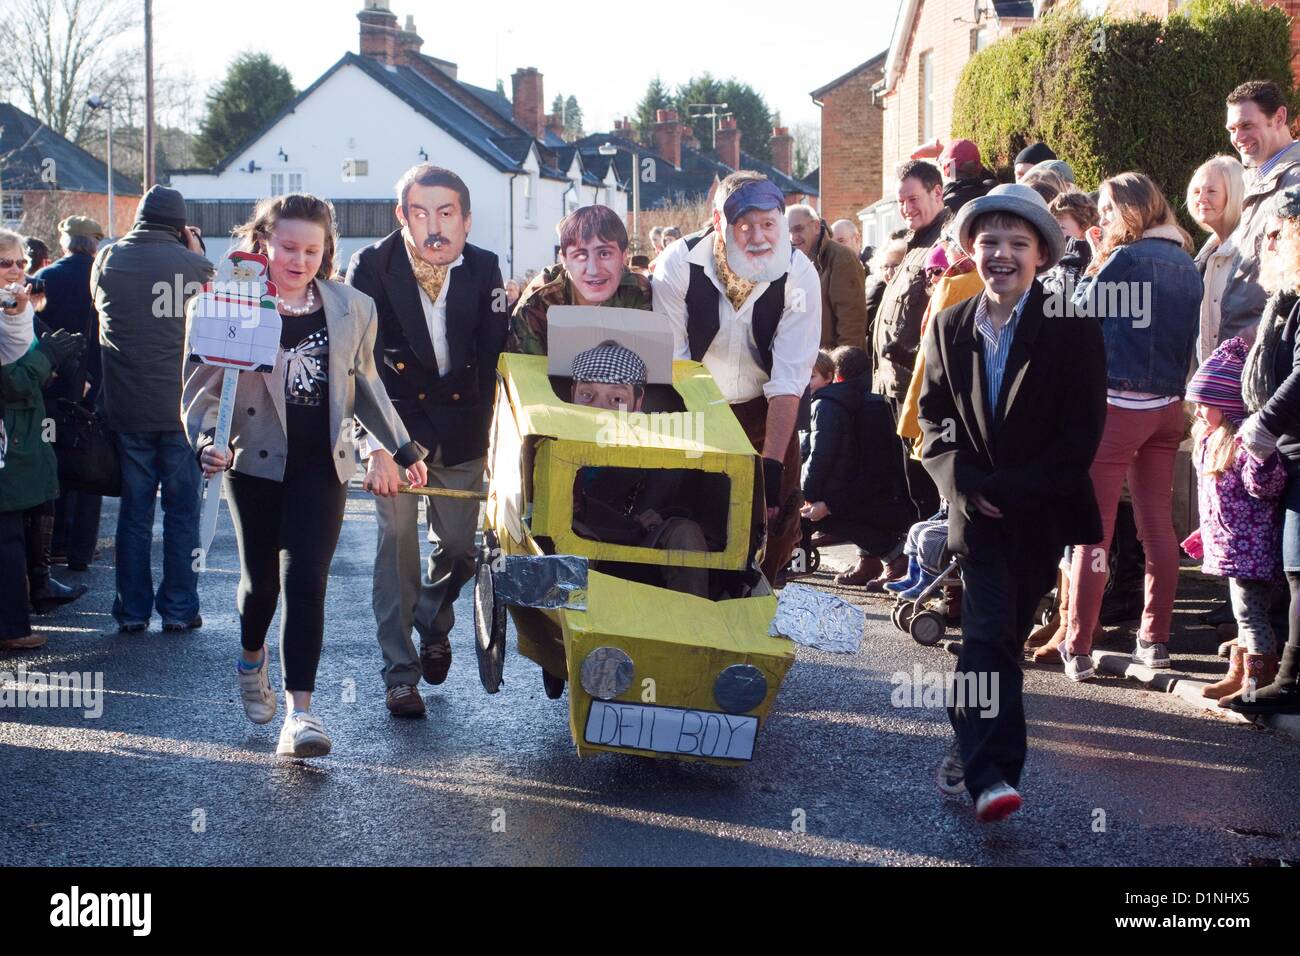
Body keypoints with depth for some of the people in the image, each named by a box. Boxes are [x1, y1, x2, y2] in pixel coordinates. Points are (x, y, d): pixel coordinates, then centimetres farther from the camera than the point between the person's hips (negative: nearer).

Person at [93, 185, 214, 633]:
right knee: (182, 511, 8)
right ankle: (179, 609, 10)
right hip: (182, 408, -2)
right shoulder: (193, 264, -8)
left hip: (127, 409, 2)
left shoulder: (108, 260, 0)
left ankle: (133, 610, 13)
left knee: (134, 511, 10)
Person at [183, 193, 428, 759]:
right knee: (261, 577, 11)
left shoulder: (353, 308, 5)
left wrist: (402, 448, 19)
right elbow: (201, 387, -4)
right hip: (255, 460, -1)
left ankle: (299, 710, -10)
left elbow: (365, 384, 17)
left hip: (321, 463, 1)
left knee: (305, 580, -9)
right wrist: (207, 440, -23)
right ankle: (252, 660, 43)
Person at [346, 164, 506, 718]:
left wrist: (488, 433, -11)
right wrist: (376, 444, -27)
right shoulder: (371, 268, -13)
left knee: (458, 543, 6)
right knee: (397, 536, -10)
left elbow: (494, 359, -1)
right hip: (396, 419, -2)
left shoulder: (484, 269, -5)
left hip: (462, 425, 2)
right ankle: (400, 671, -1)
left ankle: (434, 625, 37)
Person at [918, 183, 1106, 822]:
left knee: (1002, 634, 10)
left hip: (1041, 511, -1)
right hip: (977, 509, 1)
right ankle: (991, 772, -16)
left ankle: (969, 749, 28)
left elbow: (1083, 429, -10)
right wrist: (963, 481, -10)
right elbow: (934, 418, 8)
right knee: (989, 633, -11)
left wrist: (1011, 489, -14)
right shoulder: (950, 326, 4)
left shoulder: (1073, 326, -7)